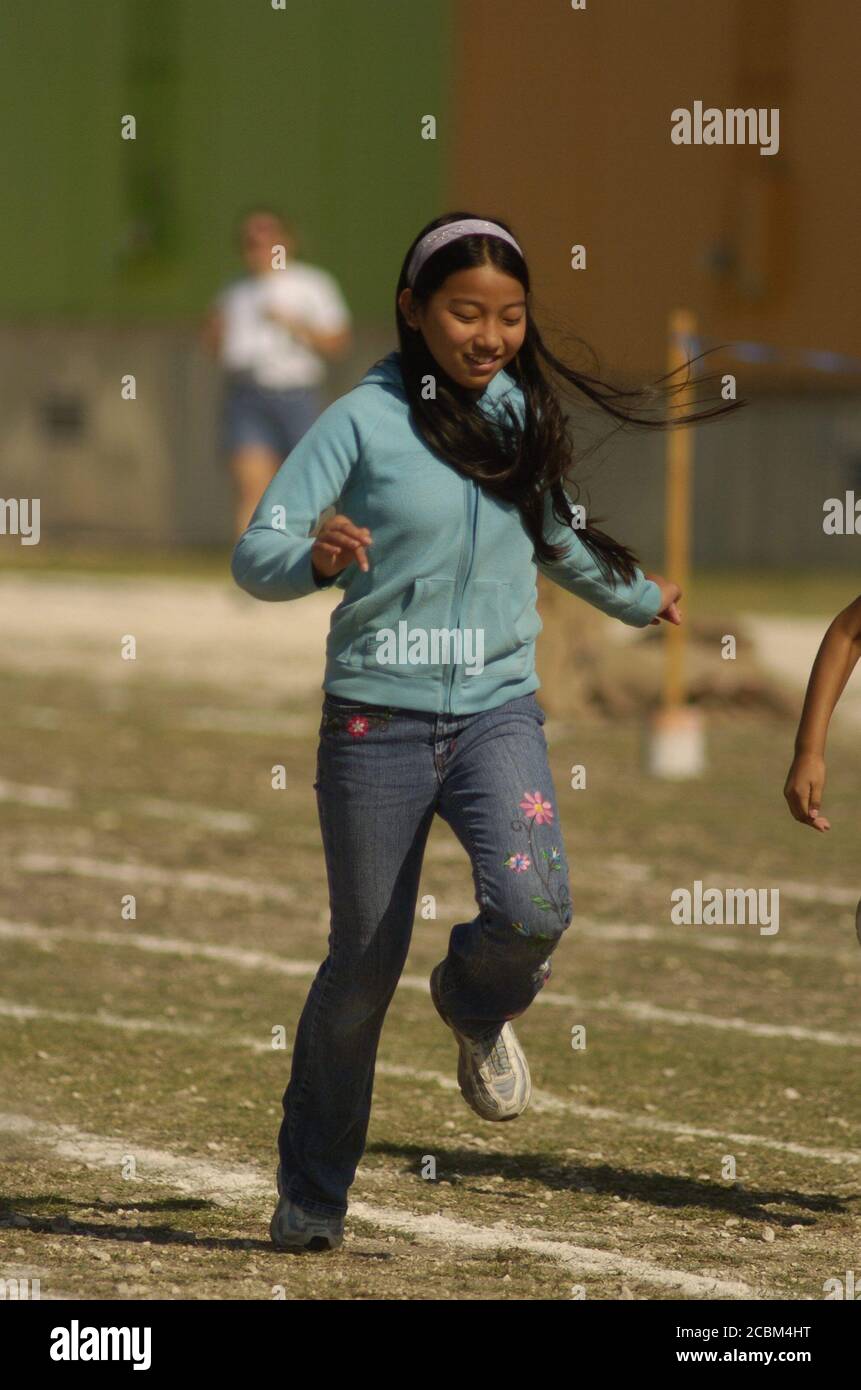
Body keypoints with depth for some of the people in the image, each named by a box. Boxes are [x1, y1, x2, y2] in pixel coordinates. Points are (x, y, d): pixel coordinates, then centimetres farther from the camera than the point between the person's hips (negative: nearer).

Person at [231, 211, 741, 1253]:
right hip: (376, 720, -3)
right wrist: (315, 560, -33)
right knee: (364, 963, 1)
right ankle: (309, 1200, 20)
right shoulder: (364, 421, -7)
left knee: (533, 907, -23)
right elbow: (253, 556, -11)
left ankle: (478, 1007, 14)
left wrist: (641, 601, 42)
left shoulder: (522, 415, 8)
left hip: (497, 709, 3)